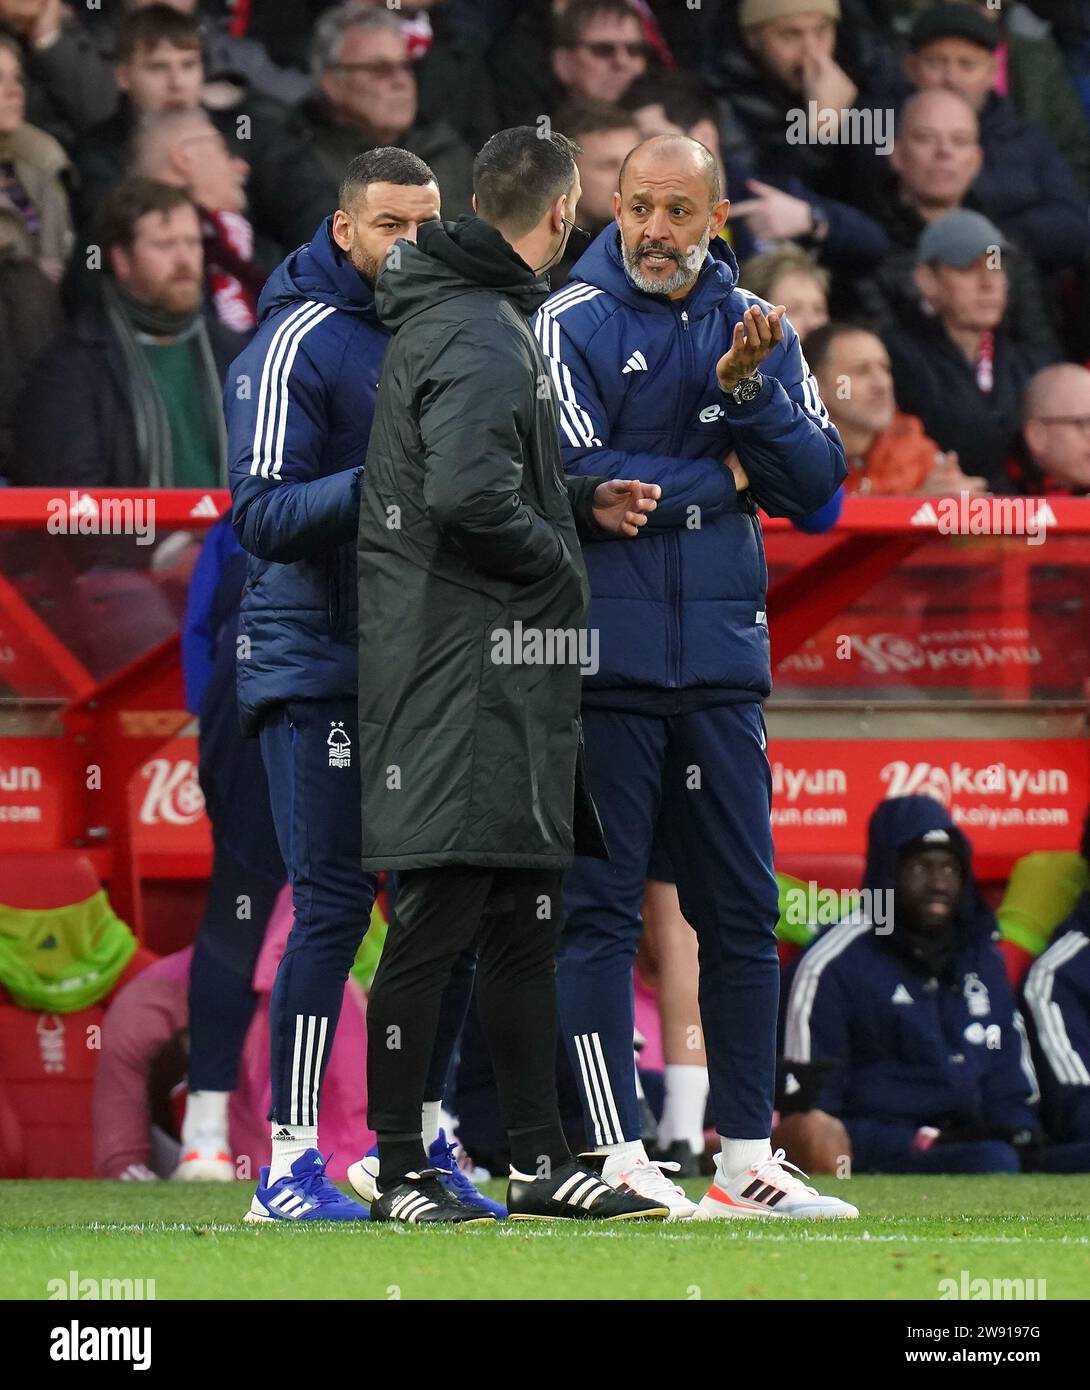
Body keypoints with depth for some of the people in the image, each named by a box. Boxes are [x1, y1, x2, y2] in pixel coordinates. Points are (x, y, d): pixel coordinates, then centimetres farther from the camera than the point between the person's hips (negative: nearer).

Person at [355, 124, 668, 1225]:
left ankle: (540, 1162, 19)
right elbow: (467, 494, -27)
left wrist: (585, 506, 13)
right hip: (461, 671, -11)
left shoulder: (478, 317, 17)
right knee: (435, 923, -7)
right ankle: (396, 1170, -3)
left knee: (525, 922, 13)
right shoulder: (480, 334, -15)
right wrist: (558, 558, -12)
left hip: (510, 681, 11)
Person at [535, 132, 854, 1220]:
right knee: (599, 911, -3)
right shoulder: (571, 323, -3)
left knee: (741, 912, 7)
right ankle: (615, 1158, -1)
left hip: (721, 663, 5)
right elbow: (581, 481, -14)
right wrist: (724, 476, -4)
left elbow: (818, 488, 5)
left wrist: (750, 391, -10)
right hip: (605, 668, -5)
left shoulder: (758, 329, 11)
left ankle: (745, 1157, 14)